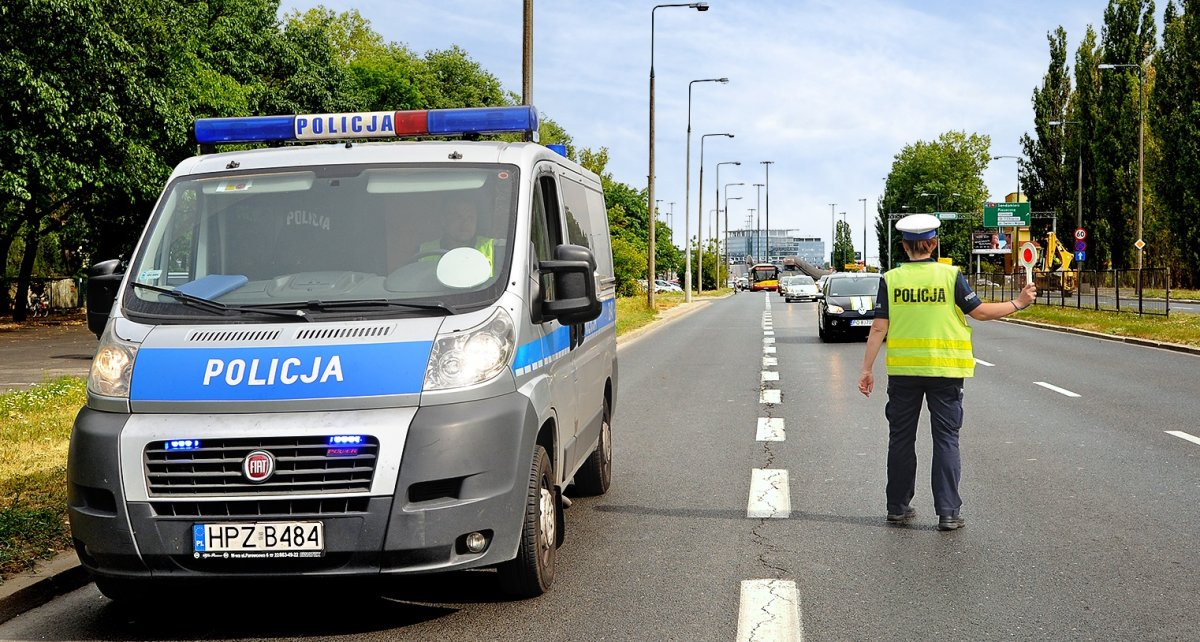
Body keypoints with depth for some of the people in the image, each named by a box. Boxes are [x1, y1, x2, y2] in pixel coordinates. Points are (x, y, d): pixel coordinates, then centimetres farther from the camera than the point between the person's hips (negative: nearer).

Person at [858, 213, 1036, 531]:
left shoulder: (891, 279, -2)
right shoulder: (951, 275, -5)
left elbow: (879, 328, -4)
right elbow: (980, 311, -2)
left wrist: (867, 369, 0)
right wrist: (1018, 303, 11)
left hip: (903, 370, 1)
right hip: (944, 368, -1)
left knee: (901, 438, 12)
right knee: (946, 439, 5)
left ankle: (898, 507, 19)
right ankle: (948, 513, 2)